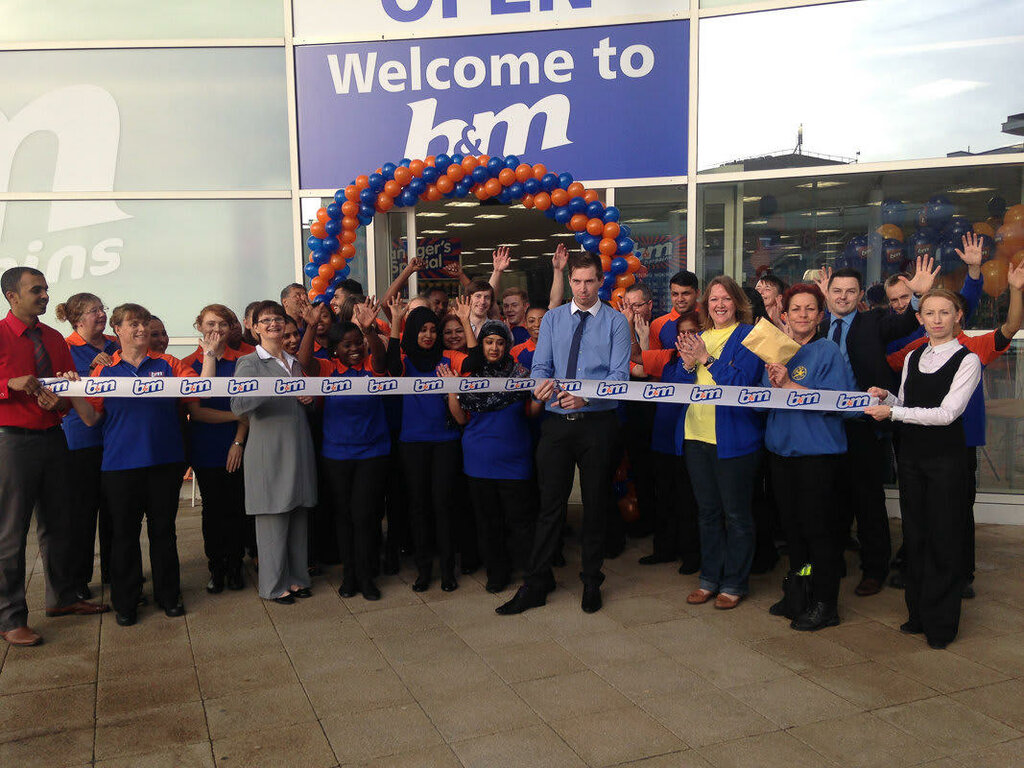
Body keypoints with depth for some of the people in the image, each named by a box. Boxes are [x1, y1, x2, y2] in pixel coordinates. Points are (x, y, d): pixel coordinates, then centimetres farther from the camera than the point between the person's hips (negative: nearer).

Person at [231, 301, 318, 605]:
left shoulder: (294, 362, 17)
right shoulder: (250, 363, -3)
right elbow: (238, 404, -18)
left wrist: (309, 398, 6)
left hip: (298, 448, 6)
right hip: (268, 451, -6)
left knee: (298, 516, 10)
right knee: (273, 518, -2)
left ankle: (296, 577, 22)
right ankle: (274, 585, 10)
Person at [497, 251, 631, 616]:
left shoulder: (616, 322, 1)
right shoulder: (552, 319, 10)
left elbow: (620, 373, -8)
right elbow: (540, 365, 3)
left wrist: (586, 395, -26)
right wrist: (543, 383, -22)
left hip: (598, 422, -1)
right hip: (557, 422, 2)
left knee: (596, 505, 9)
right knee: (550, 504, 4)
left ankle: (592, 583, 25)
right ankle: (536, 585, 14)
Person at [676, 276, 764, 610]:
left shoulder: (747, 335, -4)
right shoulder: (700, 337, 14)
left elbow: (743, 381, -16)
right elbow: (687, 386, 14)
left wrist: (706, 359, -16)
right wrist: (689, 365, -5)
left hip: (733, 437, -6)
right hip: (698, 435, 6)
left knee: (736, 513, 4)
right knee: (707, 511, 14)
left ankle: (734, 583, 17)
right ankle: (710, 578, 26)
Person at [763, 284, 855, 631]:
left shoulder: (829, 351, -7)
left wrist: (789, 385, -22)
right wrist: (774, 384, -12)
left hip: (818, 450, -6)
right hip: (782, 447, 6)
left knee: (817, 526, 0)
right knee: (792, 523, 14)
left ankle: (824, 604, 12)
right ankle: (796, 594, 28)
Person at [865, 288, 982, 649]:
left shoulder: (967, 360, -6)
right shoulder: (913, 357, 11)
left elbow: (947, 413, -16)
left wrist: (893, 411, -19)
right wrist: (886, 397, -5)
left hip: (945, 457, -5)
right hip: (911, 454, 5)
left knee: (944, 539, 0)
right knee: (915, 536, 10)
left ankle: (941, 623, 12)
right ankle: (918, 613, 22)